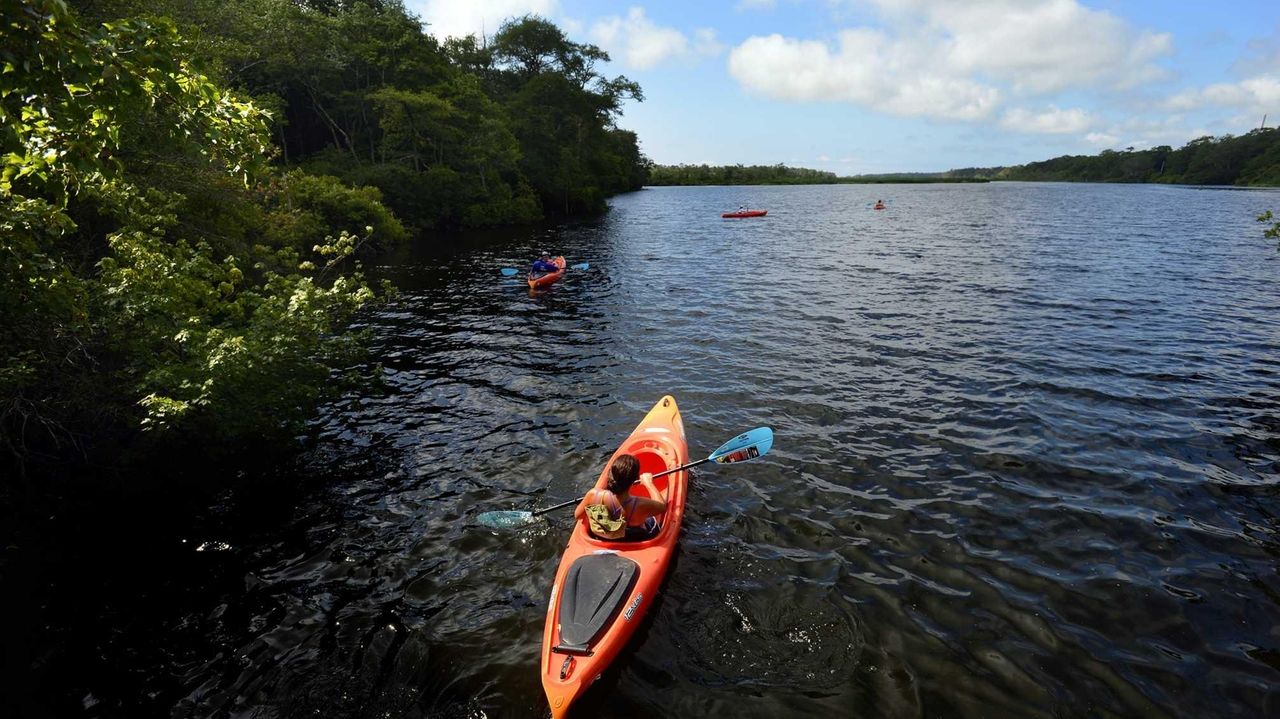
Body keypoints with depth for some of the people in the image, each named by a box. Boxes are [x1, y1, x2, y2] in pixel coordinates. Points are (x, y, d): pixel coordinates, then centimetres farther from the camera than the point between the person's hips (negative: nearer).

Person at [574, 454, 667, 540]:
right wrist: (648, 483, -2)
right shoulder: (641, 506, -39)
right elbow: (662, 506, -14)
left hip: (602, 539, 2)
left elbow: (577, 515, -12)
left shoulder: (594, 494, -34)